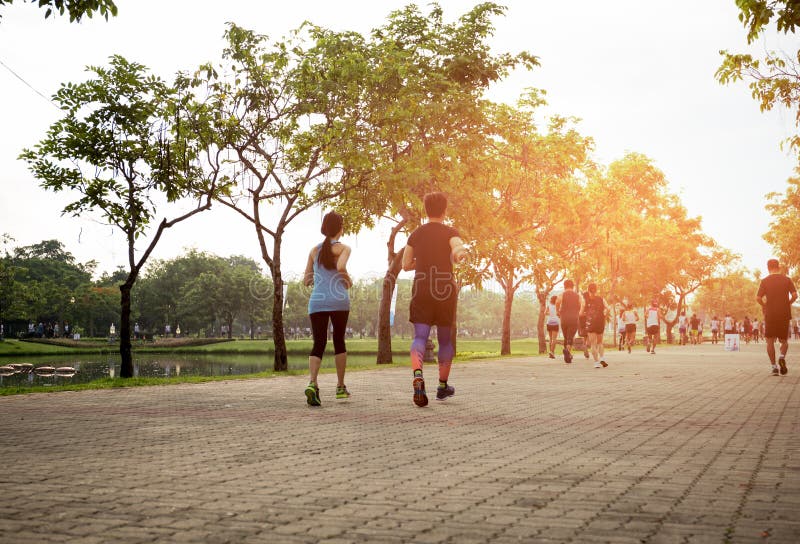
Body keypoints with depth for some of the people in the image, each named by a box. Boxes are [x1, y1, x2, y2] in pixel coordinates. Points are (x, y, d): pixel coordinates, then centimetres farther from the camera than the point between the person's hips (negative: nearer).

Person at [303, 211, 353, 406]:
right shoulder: (344, 249, 4)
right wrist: (348, 280, 1)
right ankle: (340, 386, 22)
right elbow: (340, 267, -18)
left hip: (317, 302, 2)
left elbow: (306, 281, 17)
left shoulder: (314, 250, 15)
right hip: (339, 300, -2)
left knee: (318, 344, -3)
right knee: (339, 341, 16)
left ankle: (312, 383, -29)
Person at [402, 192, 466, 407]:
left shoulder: (415, 234, 9)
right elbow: (458, 249, -21)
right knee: (445, 339, 15)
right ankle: (443, 386, 25)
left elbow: (406, 265, 14)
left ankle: (418, 376, -37)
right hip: (445, 289, -1)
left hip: (421, 289, 1)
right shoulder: (450, 232, -1)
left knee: (420, 338, -8)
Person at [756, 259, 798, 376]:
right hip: (785, 314, 1)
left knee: (770, 341, 5)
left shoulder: (765, 281, 0)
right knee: (784, 340, 14)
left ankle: (774, 366, -5)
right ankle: (782, 357, -15)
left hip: (770, 315, -1)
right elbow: (794, 295, -6)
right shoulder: (787, 279, 3)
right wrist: (787, 303, 10)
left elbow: (758, 298, -9)